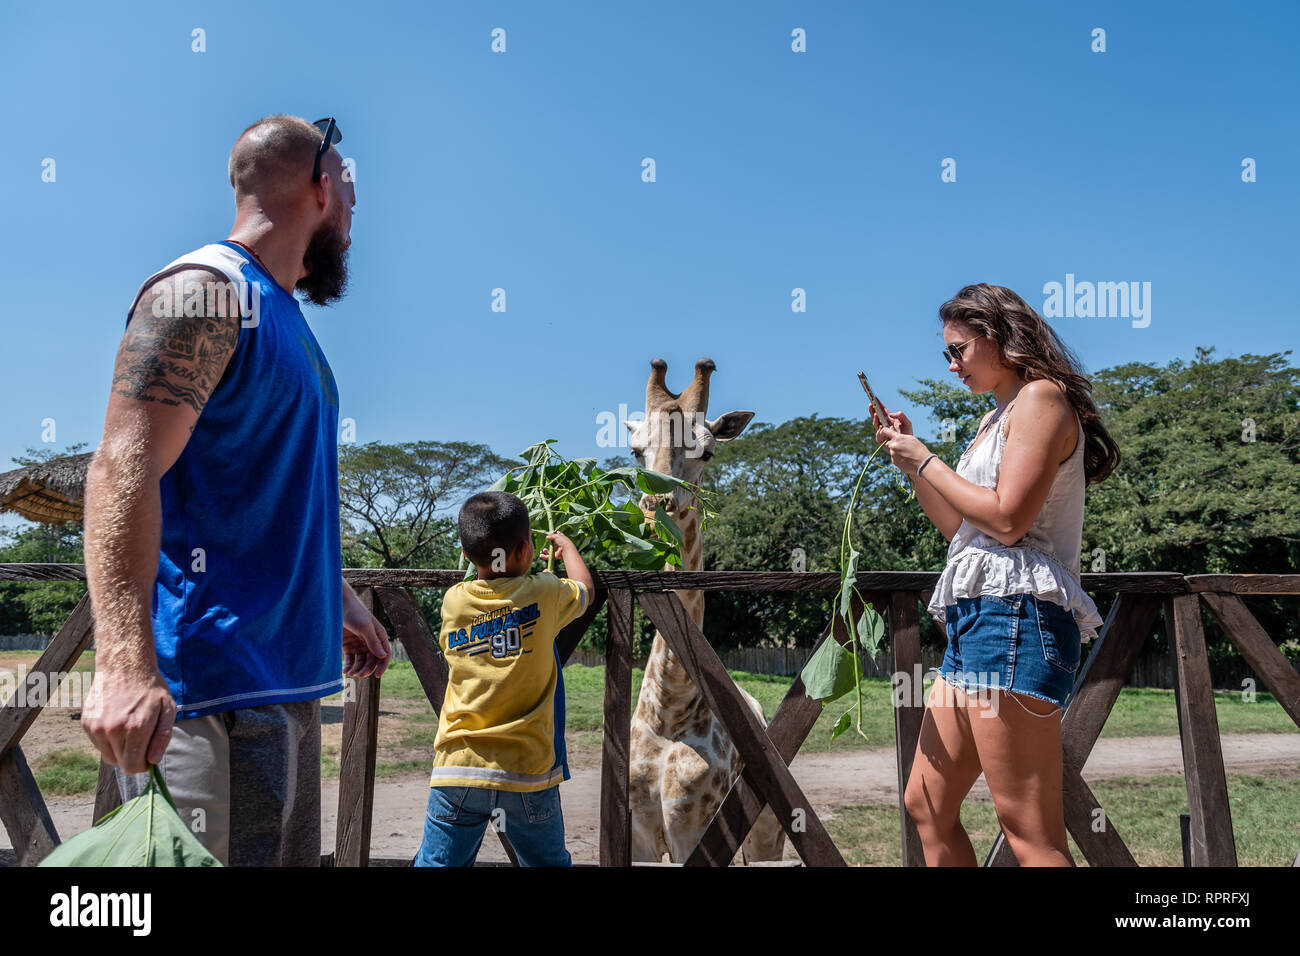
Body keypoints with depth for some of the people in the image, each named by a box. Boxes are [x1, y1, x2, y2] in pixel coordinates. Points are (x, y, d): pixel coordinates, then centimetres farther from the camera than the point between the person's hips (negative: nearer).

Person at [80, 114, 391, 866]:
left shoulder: (280, 315, 19)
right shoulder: (207, 292, -10)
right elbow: (125, 471, -21)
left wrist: (341, 604, 30)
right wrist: (125, 662, -30)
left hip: (283, 677, 10)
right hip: (207, 684, -9)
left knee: (289, 854, 14)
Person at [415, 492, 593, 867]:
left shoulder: (454, 600, 3)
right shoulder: (543, 594, -4)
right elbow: (584, 589, 17)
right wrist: (566, 546, 36)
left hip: (458, 768, 1)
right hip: (528, 770, -1)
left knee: (438, 861, 6)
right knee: (547, 860, 16)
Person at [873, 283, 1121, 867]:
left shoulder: (1041, 397, -5)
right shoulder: (998, 418, 24)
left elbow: (1007, 520, -17)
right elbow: (958, 527, 25)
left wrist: (926, 460, -6)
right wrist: (908, 458, 18)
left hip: (1014, 615, -10)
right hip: (975, 621, 10)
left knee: (1030, 833, -9)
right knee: (926, 805, 12)